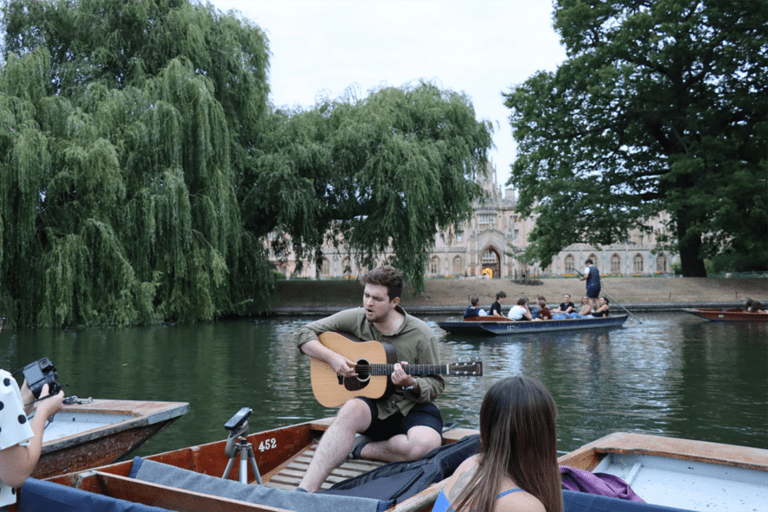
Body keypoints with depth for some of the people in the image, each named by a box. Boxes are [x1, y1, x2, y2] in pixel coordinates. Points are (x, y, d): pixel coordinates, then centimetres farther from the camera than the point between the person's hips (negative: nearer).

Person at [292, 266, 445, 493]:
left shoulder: (421, 335, -8)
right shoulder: (354, 318, -2)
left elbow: (436, 384, -1)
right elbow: (303, 334, 1)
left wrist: (410, 384, -23)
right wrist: (332, 358, -14)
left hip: (411, 407, 0)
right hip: (373, 404, 1)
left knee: (427, 444, -33)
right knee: (351, 410, -36)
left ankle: (360, 449, -11)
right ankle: (305, 491, -37)